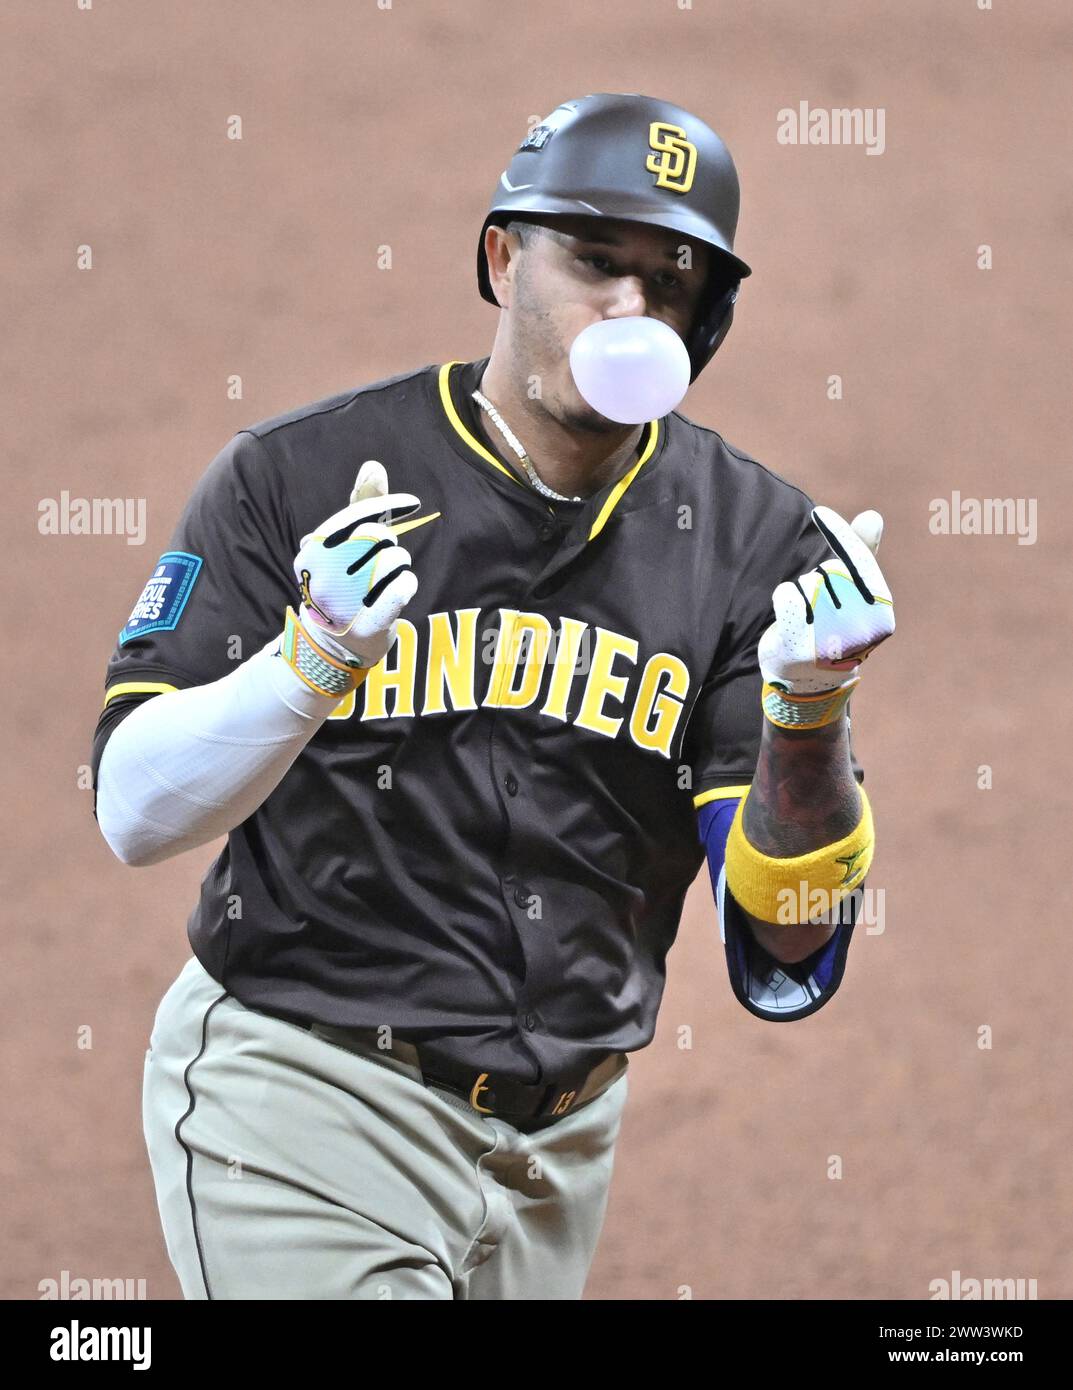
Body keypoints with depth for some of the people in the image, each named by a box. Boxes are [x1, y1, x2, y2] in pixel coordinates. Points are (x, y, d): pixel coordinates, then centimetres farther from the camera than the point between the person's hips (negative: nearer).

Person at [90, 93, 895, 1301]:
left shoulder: (755, 543, 0)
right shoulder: (295, 477, -6)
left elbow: (784, 963, -6)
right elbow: (135, 815, -12)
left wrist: (809, 716, -23)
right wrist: (315, 659, -28)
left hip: (558, 1144, 4)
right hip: (303, 1102, -4)